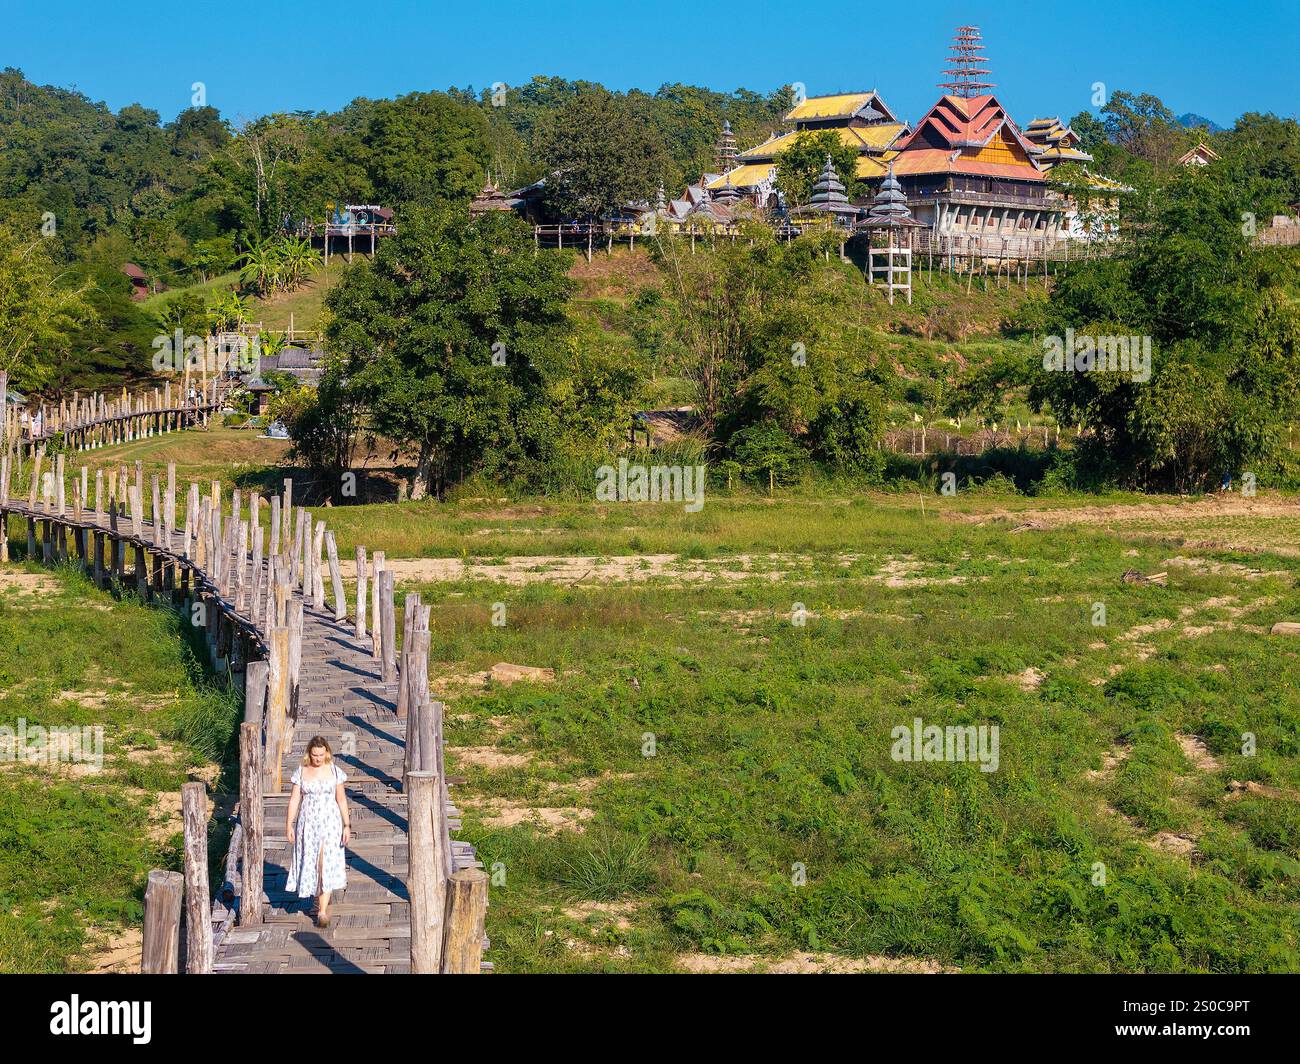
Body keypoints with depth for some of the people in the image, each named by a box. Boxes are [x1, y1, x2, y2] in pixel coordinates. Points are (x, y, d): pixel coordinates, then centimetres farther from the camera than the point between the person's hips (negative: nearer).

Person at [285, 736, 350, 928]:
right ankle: (320, 902, 28)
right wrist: (289, 824, 0)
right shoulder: (301, 772, 2)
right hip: (308, 822, 2)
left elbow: (341, 799, 3)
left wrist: (347, 825, 0)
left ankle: (323, 911, -13)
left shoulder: (334, 771, -1)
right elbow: (294, 799, 4)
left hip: (330, 821, -2)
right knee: (311, 863, 9)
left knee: (327, 863, -11)